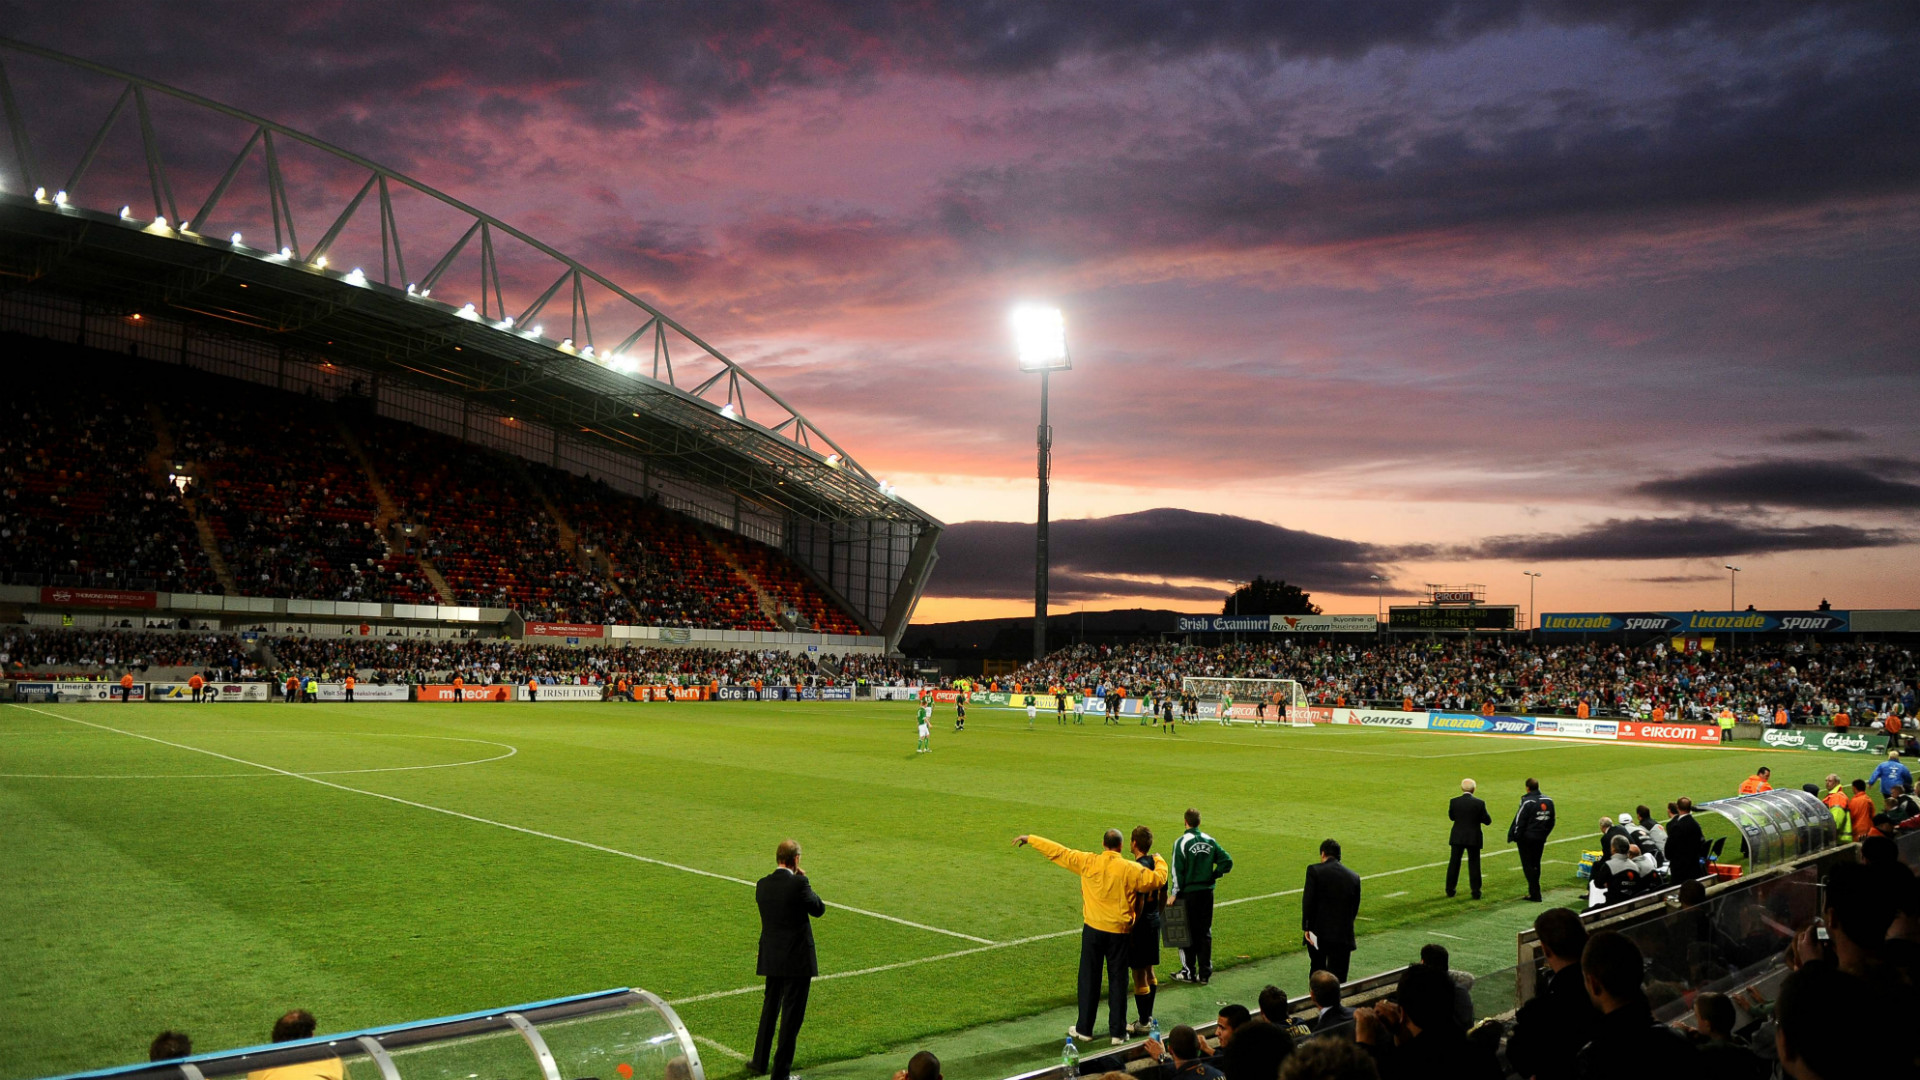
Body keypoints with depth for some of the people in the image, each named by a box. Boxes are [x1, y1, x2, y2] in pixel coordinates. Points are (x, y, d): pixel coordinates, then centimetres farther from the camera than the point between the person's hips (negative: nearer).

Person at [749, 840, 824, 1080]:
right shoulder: (798, 884, -19)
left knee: (769, 1009, 23)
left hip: (771, 959, 6)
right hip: (797, 959, -6)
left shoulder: (762, 885, -2)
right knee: (792, 1015, 5)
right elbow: (819, 909, -6)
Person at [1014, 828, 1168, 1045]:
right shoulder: (1130, 869, -8)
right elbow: (1157, 880, -1)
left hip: (1093, 929, 1)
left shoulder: (1088, 862, -7)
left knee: (1089, 978, 11)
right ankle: (1118, 1032, 12)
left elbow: (1059, 852, -2)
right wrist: (1159, 862, 21)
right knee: (1117, 981, 7)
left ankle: (1084, 1029, 18)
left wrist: (1030, 839, 7)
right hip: (1119, 932, 0)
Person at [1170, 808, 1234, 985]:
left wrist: (1173, 893, -6)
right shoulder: (1210, 841, 4)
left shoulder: (1182, 842, -11)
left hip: (1188, 893, -4)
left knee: (1187, 932, 6)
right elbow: (1227, 861, 0)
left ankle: (1188, 972, 10)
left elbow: (1177, 870, -12)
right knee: (1205, 932, 11)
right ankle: (1205, 973, 13)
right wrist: (1213, 877, 10)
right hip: (1207, 892, 5)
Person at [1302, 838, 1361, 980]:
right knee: (1338, 977, 4)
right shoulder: (1354, 877, 5)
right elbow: (1355, 908, 8)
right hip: (1343, 935, 2)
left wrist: (1306, 927, -7)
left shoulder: (1314, 870, -6)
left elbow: (1307, 901, -11)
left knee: (1317, 969, 17)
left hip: (1318, 932, -2)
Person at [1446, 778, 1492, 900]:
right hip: (1474, 838, -1)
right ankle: (1476, 892, 10)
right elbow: (1488, 821, -4)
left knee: (1454, 863, 12)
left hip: (1457, 838, 1)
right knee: (1474, 864, 9)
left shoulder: (1454, 801, -8)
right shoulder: (1480, 803, -12)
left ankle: (1450, 890, 19)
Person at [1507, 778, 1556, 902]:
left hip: (1527, 838, -6)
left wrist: (1515, 836, -5)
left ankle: (1535, 894, -2)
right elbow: (1551, 821, 13)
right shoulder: (1548, 801, 4)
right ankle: (1533, 891, 24)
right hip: (1541, 839, 6)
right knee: (1536, 865, 17)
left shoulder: (1527, 802, -17)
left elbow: (1519, 821, -16)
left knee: (1528, 865, 1)